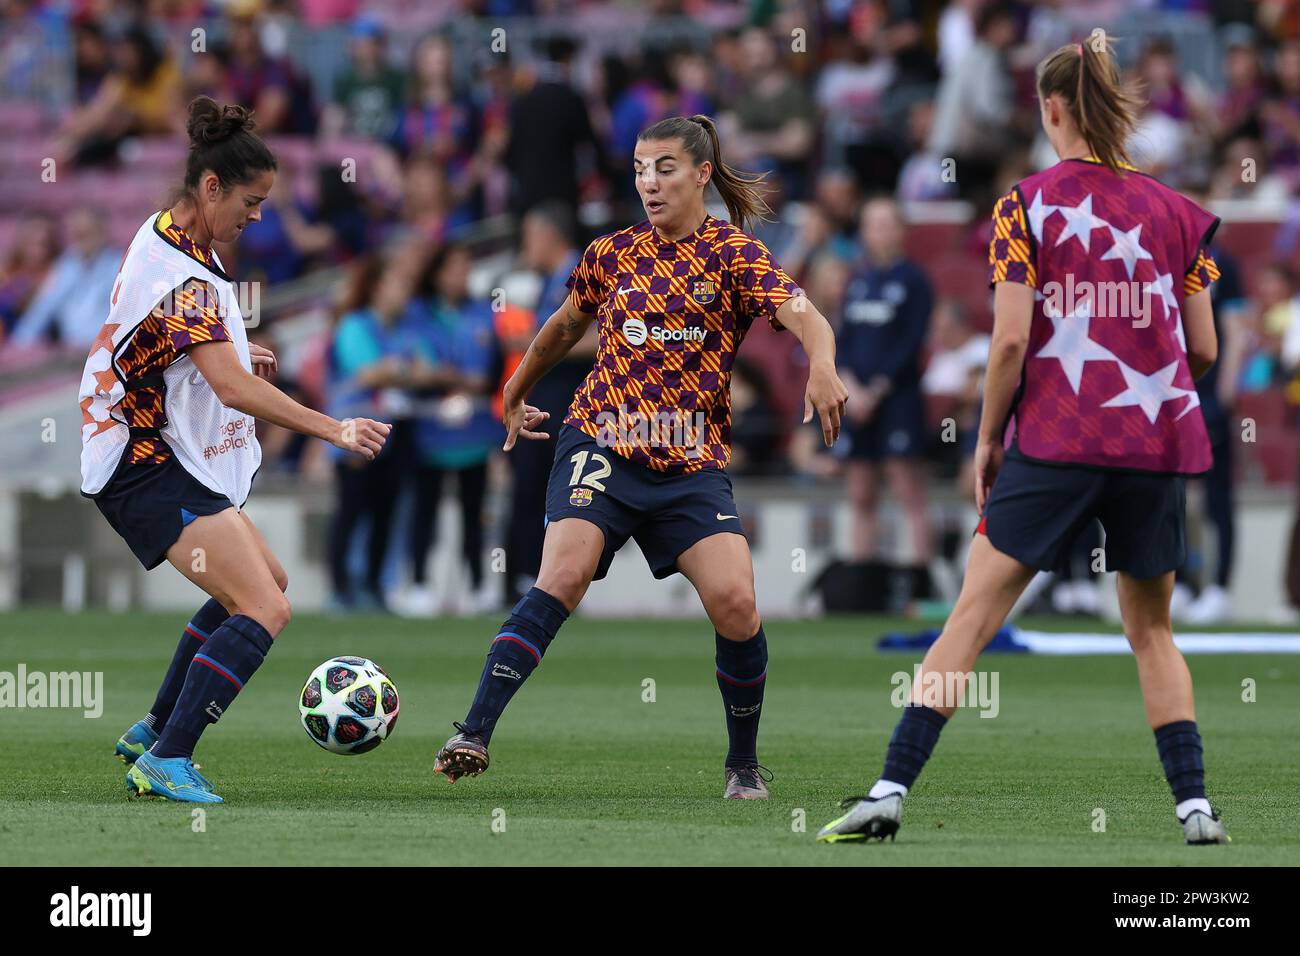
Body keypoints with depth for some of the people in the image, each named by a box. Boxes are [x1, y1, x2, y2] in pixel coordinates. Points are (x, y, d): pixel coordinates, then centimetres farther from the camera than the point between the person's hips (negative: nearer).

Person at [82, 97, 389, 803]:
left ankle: (152, 732, 29)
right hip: (149, 466, -11)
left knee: (260, 581, 25)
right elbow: (232, 388, -34)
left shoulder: (166, 238, 8)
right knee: (265, 610, -18)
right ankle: (166, 763, -16)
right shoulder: (181, 273, -24)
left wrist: (235, 352, 13)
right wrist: (334, 430, -36)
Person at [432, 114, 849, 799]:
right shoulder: (611, 256, 8)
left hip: (692, 464, 0)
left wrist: (821, 369, -38)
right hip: (601, 446, 1)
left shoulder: (734, 255, 0)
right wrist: (515, 396, 37)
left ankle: (744, 764, 7)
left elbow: (804, 316, -16)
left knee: (734, 601, -15)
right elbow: (563, 327, 28)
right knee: (564, 572, -23)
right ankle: (474, 734, -29)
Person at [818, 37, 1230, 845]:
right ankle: (1195, 804, 8)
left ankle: (891, 790, -7)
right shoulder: (1174, 211, 8)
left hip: (1055, 439, -3)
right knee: (1152, 628, 17)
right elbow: (1205, 349, 9)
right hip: (1162, 443, 3)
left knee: (974, 615, 0)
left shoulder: (1028, 205, -2)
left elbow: (1010, 341, -8)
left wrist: (988, 437, 4)